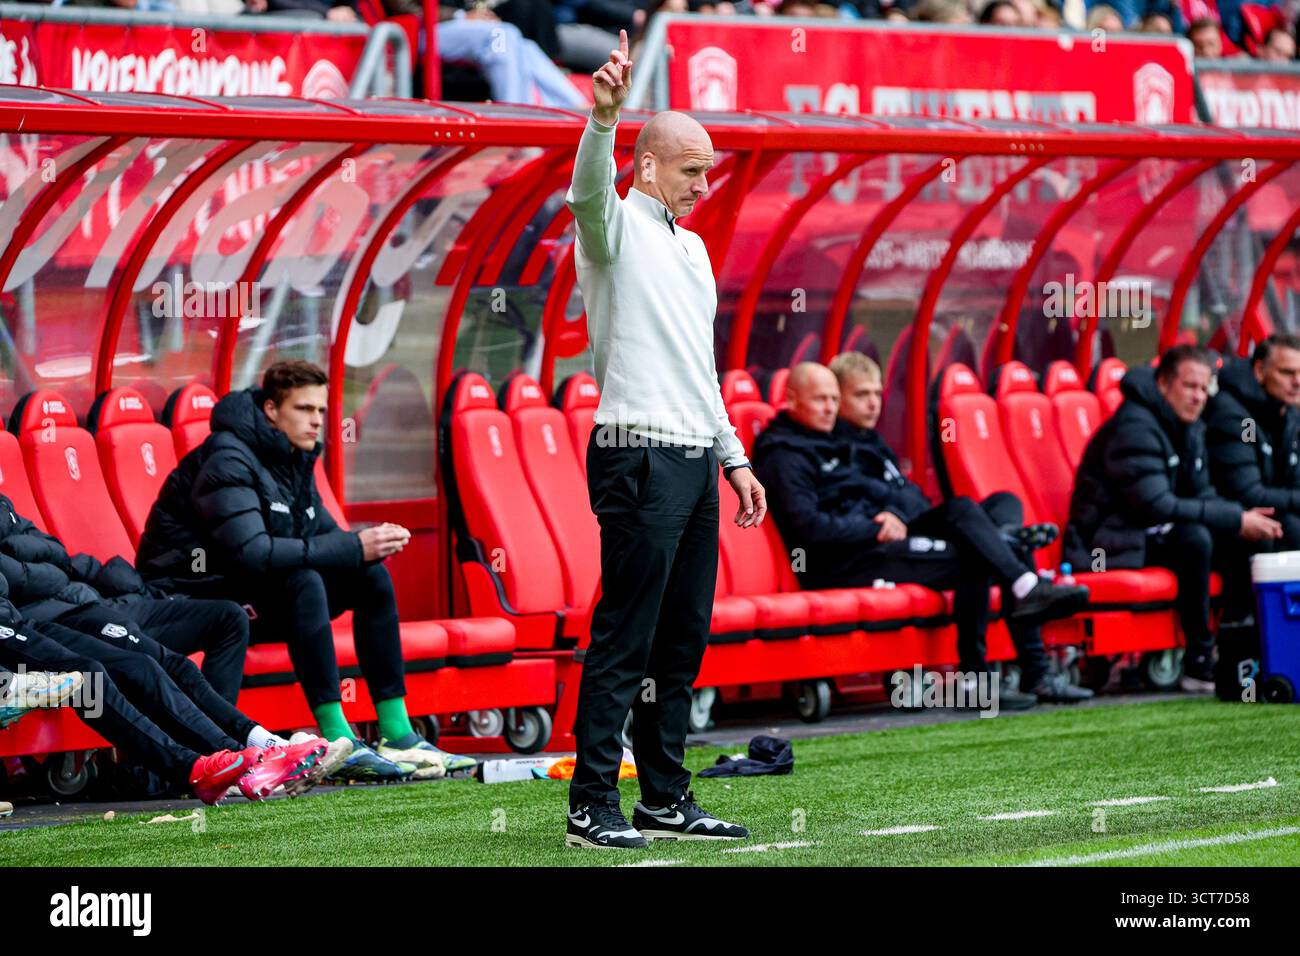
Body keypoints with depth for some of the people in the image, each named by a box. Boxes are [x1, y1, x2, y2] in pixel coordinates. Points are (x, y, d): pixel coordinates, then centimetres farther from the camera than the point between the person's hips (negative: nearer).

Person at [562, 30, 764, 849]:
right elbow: (589, 189, -28)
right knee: (624, 641, -9)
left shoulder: (691, 247, 21)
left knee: (682, 642, 9)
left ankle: (666, 801, 15)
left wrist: (733, 457, 23)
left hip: (695, 463, 8)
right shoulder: (617, 229, -3)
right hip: (641, 461, -8)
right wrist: (604, 115, -45)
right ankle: (592, 806, -9)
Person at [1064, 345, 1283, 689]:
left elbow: (1201, 495, 13)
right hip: (1110, 542, -9)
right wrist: (1235, 520, -25)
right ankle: (1199, 665, -27)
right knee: (1194, 538, -33)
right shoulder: (1134, 427, -18)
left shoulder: (1189, 429, 13)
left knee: (1250, 537, -3)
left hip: (1156, 535, 9)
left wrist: (1245, 517, -10)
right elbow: (1156, 506, -27)